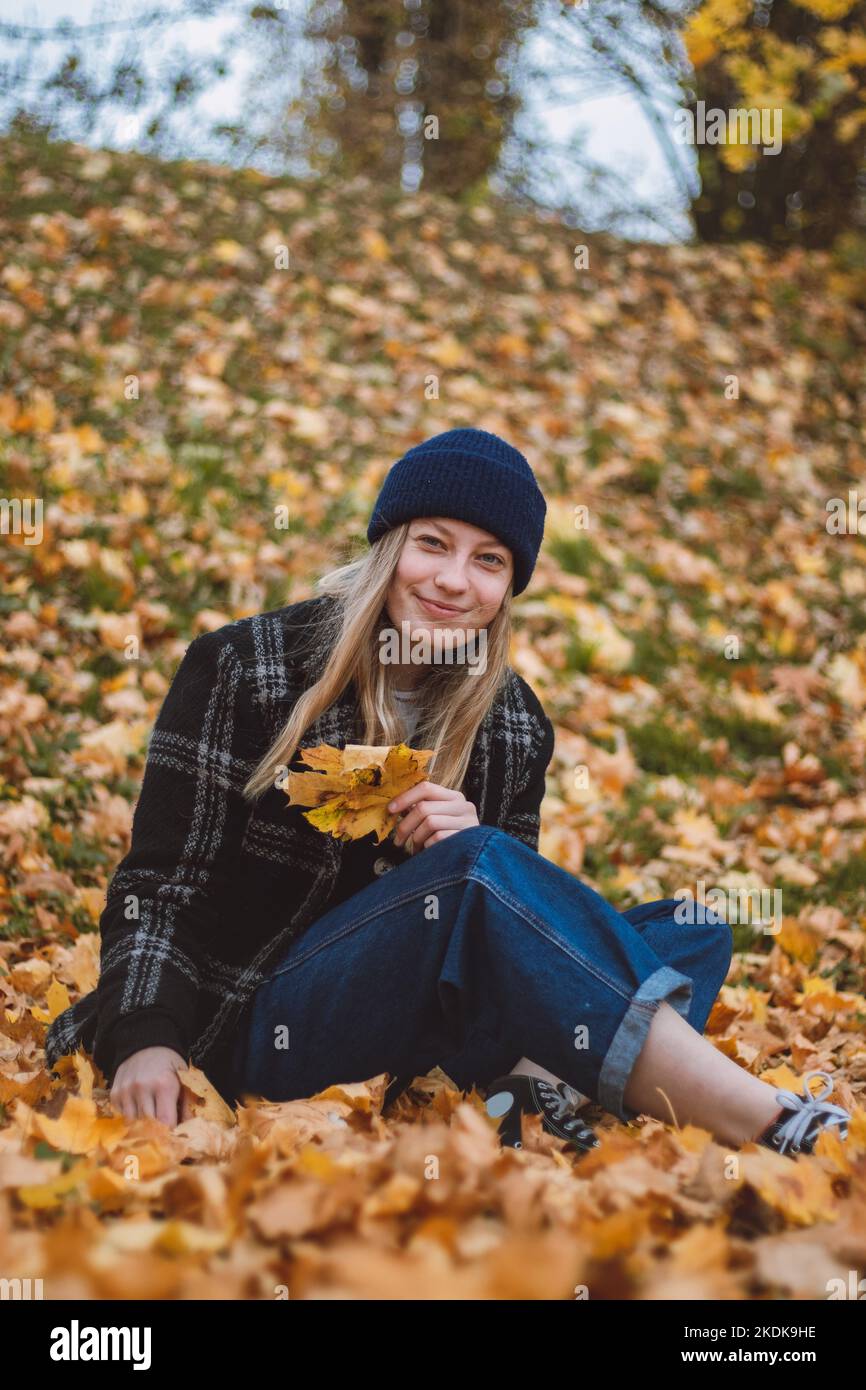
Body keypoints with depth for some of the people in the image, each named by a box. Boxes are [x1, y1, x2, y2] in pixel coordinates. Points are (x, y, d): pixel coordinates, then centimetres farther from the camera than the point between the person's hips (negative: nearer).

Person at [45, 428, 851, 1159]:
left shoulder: (512, 723, 7)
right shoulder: (240, 670, -4)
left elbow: (518, 920, 10)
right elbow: (160, 881, -6)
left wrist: (470, 844, -13)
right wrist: (146, 1038, -23)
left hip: (423, 1034, 5)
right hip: (256, 1029, -5)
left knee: (690, 932, -10)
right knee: (476, 867, -31)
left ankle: (535, 1087, -41)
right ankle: (772, 1127, -38)